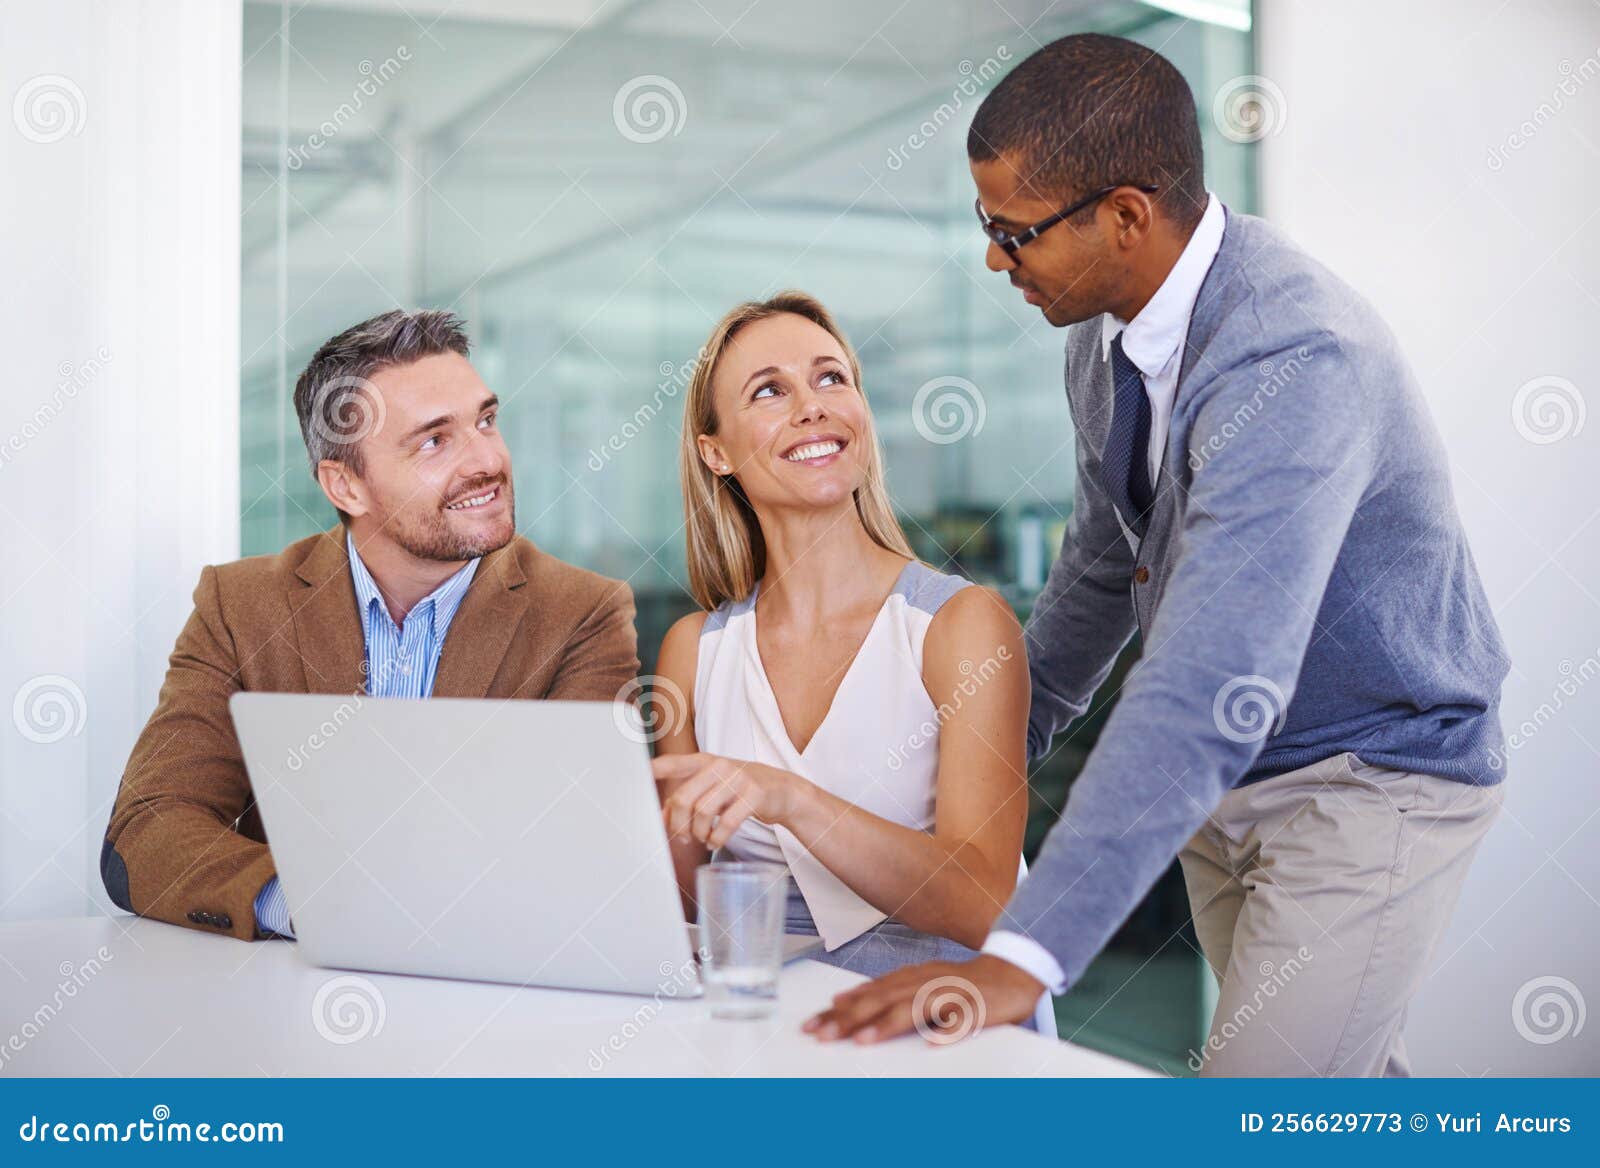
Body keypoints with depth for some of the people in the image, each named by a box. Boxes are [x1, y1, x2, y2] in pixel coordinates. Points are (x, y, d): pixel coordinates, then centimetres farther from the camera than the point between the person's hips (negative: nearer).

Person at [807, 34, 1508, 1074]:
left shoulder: (1294, 359, -32)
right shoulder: (1108, 330, -3)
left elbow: (1216, 686, -42)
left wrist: (1023, 958, -46)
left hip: (1374, 777, -8)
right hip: (1224, 775, 8)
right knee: (1355, 1107, 18)